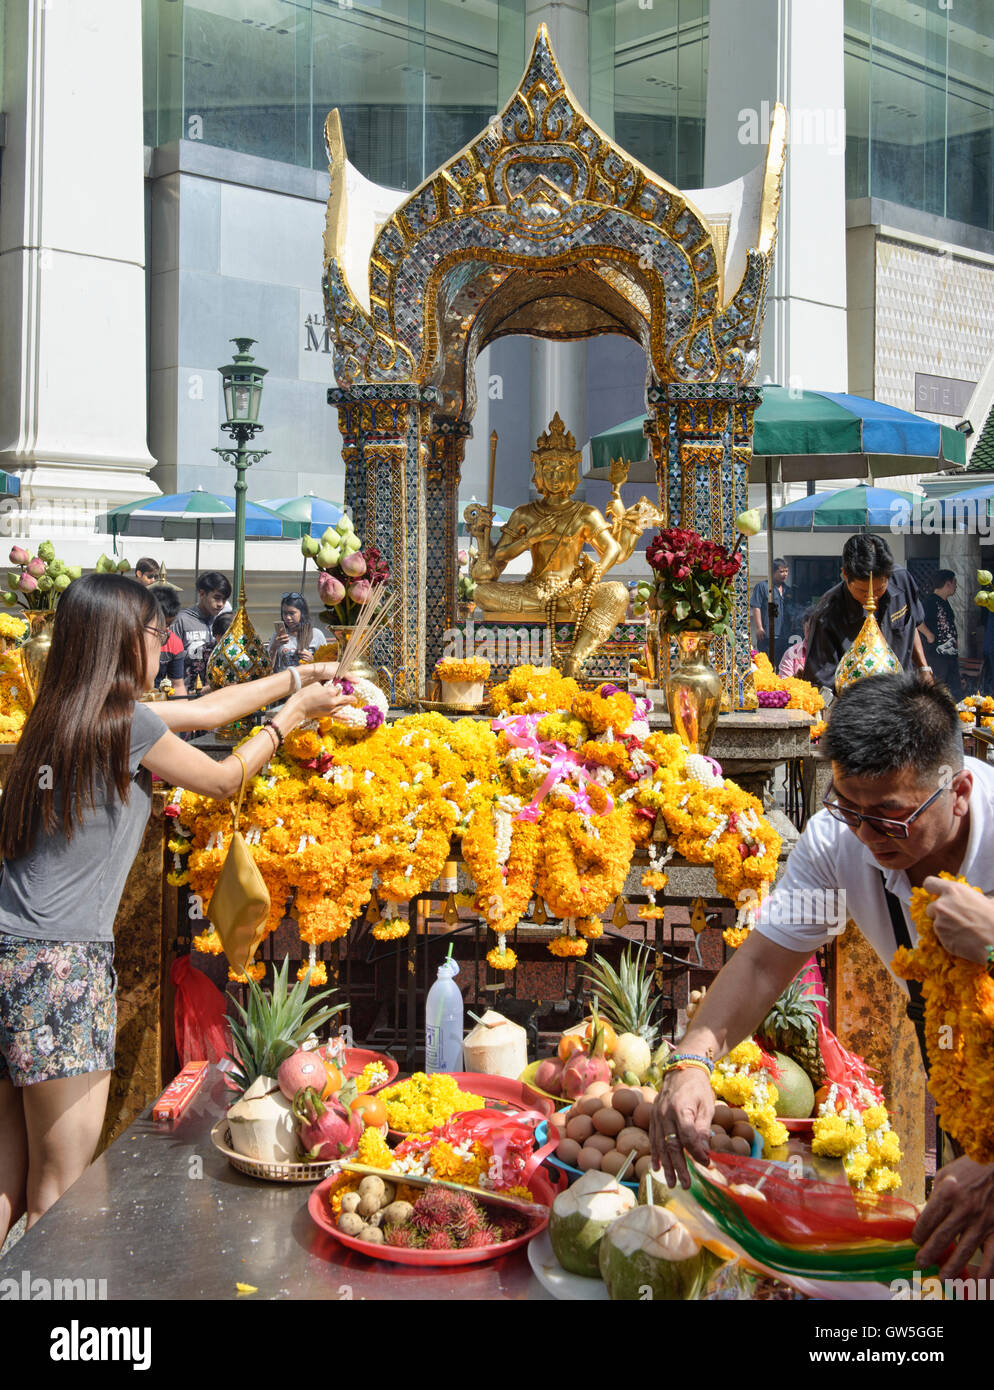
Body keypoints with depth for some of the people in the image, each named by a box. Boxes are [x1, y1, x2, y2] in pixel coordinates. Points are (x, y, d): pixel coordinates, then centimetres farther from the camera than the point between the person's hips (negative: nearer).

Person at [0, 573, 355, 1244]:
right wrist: (293, 713, 19)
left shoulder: (66, 713, 14)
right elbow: (225, 779, 6)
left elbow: (206, 708, 25)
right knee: (55, 1202, 0)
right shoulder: (125, 722, -10)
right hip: (63, 963, -8)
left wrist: (298, 676, 33)